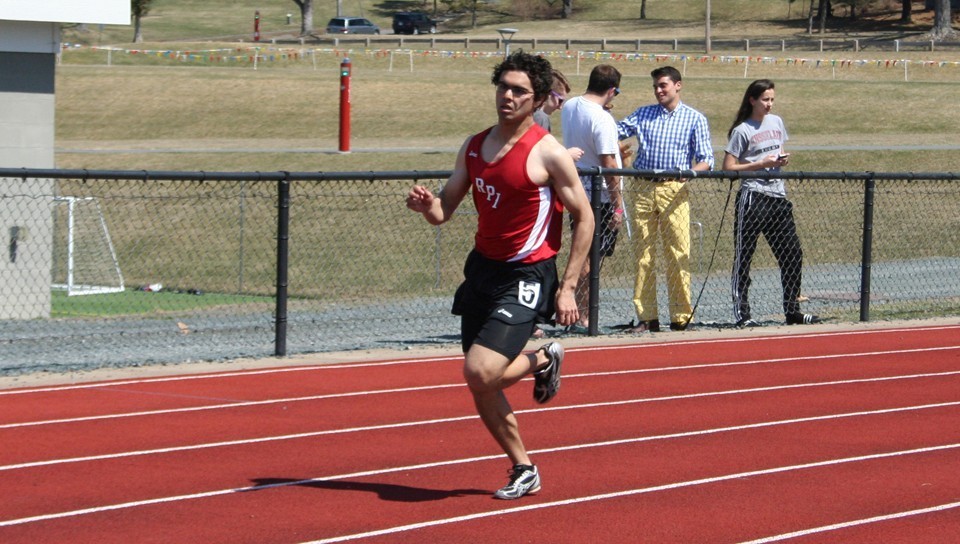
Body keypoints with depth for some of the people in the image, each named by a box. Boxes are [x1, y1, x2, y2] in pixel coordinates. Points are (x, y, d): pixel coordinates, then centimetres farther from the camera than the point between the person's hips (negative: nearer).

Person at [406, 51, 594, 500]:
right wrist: (426, 205, -13)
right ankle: (523, 470, 26)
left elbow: (584, 219, -6)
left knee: (480, 372, -20)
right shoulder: (473, 147, 8)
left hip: (526, 277, -7)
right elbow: (444, 210, 12)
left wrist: (568, 288, -10)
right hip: (482, 269, 7)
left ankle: (543, 360, 10)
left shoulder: (548, 154, -11)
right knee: (481, 389, 7)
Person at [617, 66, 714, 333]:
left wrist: (691, 171, -18)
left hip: (674, 190, -3)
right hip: (644, 188, 3)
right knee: (643, 254, 2)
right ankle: (646, 317, 5)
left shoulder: (695, 119, 7)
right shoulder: (643, 115, 17)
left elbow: (707, 159, 2)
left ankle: (681, 317, -1)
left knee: (678, 255, -6)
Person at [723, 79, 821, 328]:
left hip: (778, 195, 6)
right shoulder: (742, 130, -6)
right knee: (744, 257, -3)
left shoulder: (777, 122, 14)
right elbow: (728, 167, -9)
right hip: (753, 197, -6)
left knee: (792, 254, 4)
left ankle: (792, 311, 13)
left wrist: (783, 160, 4)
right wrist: (761, 164, -15)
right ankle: (741, 314, 1)